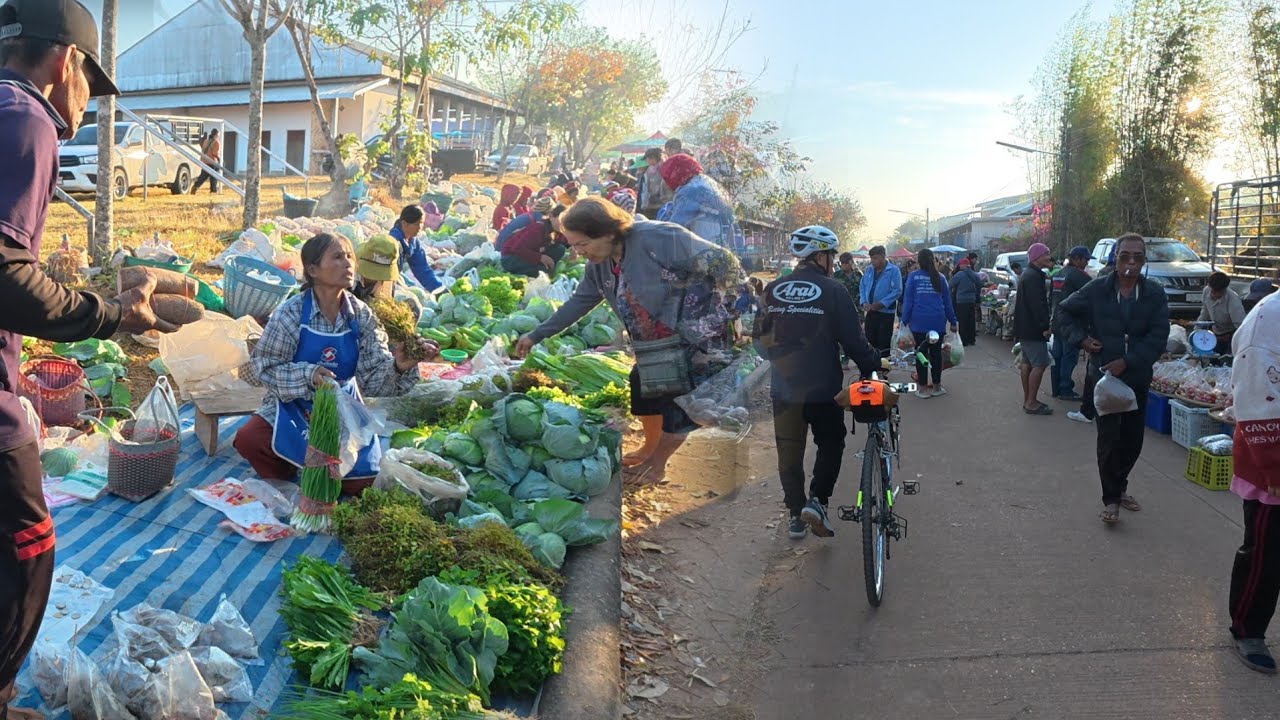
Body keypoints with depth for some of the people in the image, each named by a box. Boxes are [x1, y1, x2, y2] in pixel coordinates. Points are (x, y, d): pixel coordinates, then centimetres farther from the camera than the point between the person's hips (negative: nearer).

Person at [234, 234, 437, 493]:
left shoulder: (362, 315, -7)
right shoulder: (291, 313, -14)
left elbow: (374, 376, -11)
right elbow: (263, 365, -13)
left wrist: (398, 366, -34)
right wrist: (308, 375, -29)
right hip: (294, 407, -2)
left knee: (362, 482, -10)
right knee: (248, 440, -28)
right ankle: (284, 473, 7)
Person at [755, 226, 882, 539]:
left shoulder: (773, 289, 3)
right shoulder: (833, 290, -10)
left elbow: (760, 338, 10)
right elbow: (853, 340, -11)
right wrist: (873, 363, 4)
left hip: (784, 387, 4)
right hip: (822, 387, -4)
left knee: (789, 449, 13)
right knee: (831, 443, 15)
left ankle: (795, 514, 17)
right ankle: (817, 499, 0)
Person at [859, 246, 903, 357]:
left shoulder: (893, 271, -10)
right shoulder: (869, 271, 8)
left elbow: (897, 291, -16)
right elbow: (862, 287, 13)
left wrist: (882, 303, -21)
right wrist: (864, 302, -5)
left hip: (886, 312, -5)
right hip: (870, 311, 6)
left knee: (884, 343, 0)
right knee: (870, 340, 10)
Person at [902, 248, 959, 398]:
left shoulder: (913, 277, -1)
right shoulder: (940, 278, 6)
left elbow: (907, 300, -3)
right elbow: (947, 301, 10)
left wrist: (905, 320, 0)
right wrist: (953, 321, 17)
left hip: (919, 321, -2)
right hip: (938, 321, 2)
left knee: (921, 353, 3)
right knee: (936, 352, 10)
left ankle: (923, 388, 5)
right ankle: (936, 387, 17)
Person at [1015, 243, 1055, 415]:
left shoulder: (1027, 274, 17)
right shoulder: (1034, 276, -18)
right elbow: (1037, 304, -24)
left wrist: (1043, 324, 21)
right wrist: (1045, 326, -22)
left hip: (1025, 328, 11)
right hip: (1033, 329, -11)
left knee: (1027, 363, 14)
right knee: (1039, 364, -8)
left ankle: (1027, 400, 20)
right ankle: (1031, 402, -7)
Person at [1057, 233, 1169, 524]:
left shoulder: (1155, 294, -3)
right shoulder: (1097, 290, -4)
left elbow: (1158, 336, -8)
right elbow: (1066, 310, 11)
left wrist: (1126, 362, -17)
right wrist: (1080, 338, -3)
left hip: (1138, 377, 2)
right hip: (1104, 375, -2)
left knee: (1133, 439, 12)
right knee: (1109, 438, -3)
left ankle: (1119, 486, 33)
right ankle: (1111, 499, 6)